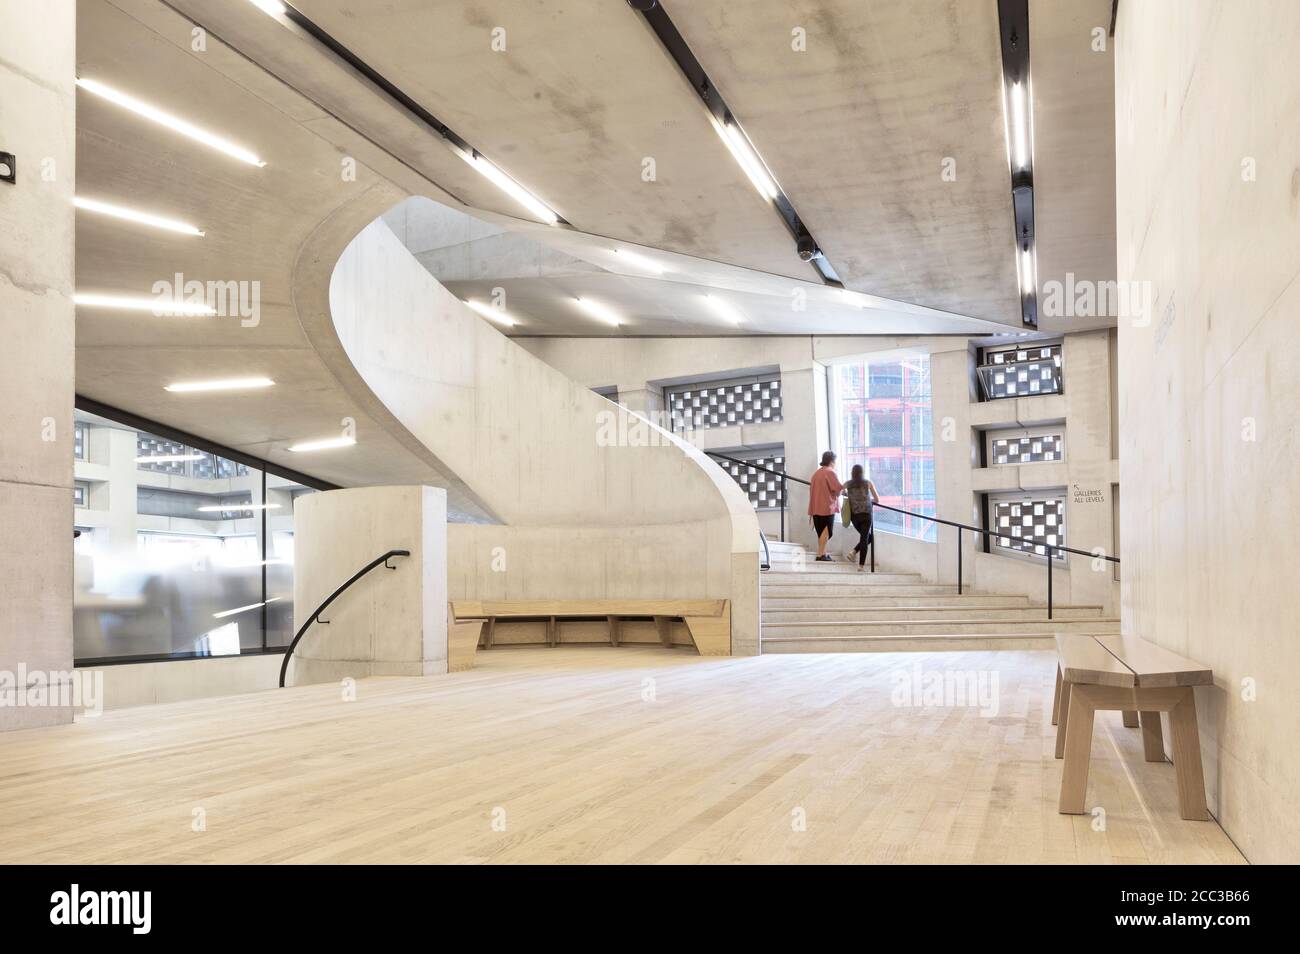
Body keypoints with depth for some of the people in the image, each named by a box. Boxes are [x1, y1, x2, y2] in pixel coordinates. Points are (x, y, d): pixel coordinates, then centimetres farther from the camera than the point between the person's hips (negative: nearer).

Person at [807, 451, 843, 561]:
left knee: (821, 531, 13)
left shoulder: (816, 472, 16)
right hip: (827, 507, -8)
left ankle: (822, 554, 14)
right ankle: (821, 554, -10)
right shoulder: (830, 472, -10)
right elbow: (838, 488, -16)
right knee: (826, 531, -6)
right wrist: (843, 489, 6)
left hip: (816, 507, 8)